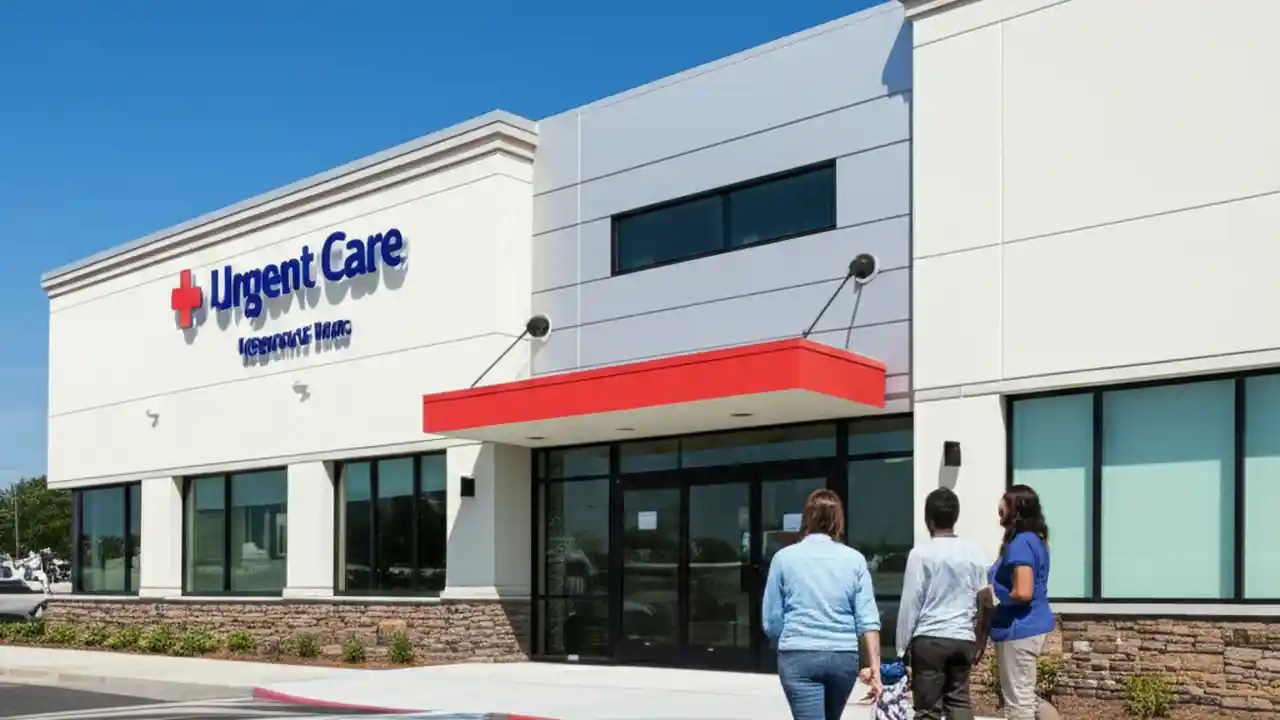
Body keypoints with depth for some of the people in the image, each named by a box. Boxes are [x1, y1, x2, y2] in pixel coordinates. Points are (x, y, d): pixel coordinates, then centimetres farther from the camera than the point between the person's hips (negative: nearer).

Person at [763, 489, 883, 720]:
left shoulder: (784, 557, -1)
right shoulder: (854, 559, 2)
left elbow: (771, 621, 3)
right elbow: (868, 619, -3)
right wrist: (874, 666, -1)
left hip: (799, 657, -3)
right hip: (844, 657, 3)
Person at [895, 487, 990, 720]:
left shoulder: (921, 553, -8)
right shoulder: (975, 553, 5)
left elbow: (910, 603, -7)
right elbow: (982, 601, 10)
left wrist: (902, 646, 1)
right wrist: (977, 643, 20)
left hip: (929, 639, -4)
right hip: (963, 639, 4)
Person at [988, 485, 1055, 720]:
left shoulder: (1020, 543, -19)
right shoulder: (1034, 539, 12)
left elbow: (1022, 592, -27)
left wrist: (992, 597, -11)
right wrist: (995, 588, 11)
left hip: (1019, 629, -10)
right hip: (1032, 626, 10)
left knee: (1018, 699, -1)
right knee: (1024, 695, 20)